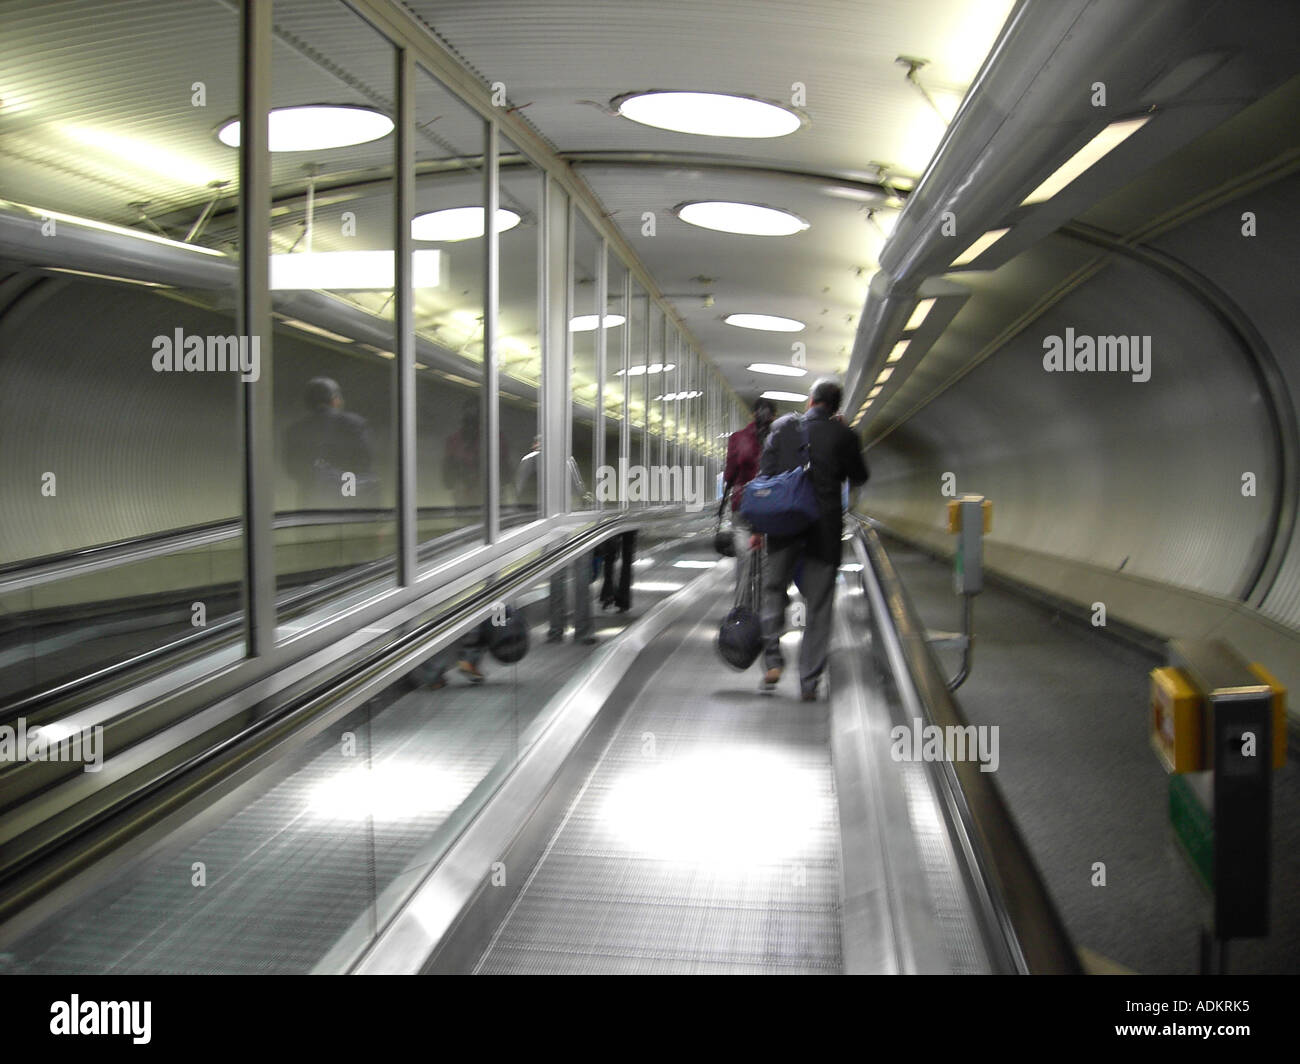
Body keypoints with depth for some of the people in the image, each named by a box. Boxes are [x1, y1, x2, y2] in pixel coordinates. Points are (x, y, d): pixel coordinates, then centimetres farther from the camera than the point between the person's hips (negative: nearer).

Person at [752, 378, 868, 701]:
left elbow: (765, 477, -1)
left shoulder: (783, 426, 1)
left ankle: (772, 659, 3)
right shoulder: (843, 436, -3)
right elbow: (858, 478, 10)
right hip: (825, 528, -1)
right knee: (818, 606, 7)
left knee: (774, 589, 18)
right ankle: (809, 683, 8)